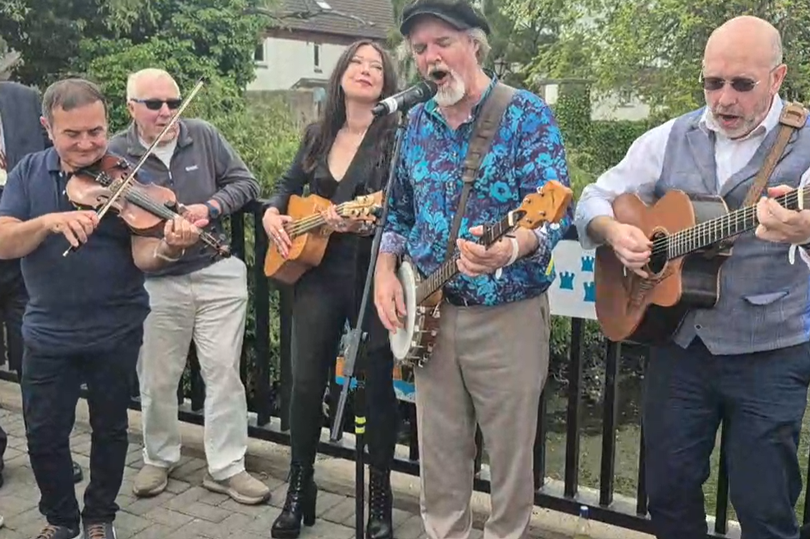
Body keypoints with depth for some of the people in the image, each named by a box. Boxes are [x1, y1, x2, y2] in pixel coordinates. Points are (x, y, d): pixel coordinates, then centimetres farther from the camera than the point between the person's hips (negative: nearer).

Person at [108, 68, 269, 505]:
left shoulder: (204, 136, 3)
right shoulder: (115, 153, -2)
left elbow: (245, 182, 3)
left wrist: (210, 207, -14)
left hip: (218, 273, 1)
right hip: (154, 282, -1)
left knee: (224, 371, 2)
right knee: (156, 379, 10)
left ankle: (226, 468, 14)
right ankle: (159, 459, 33)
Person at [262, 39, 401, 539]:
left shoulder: (396, 135, -6)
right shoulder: (319, 134, 10)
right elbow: (288, 186, 24)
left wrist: (366, 220, -31)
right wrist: (272, 214, 5)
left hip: (375, 274, -4)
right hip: (318, 272, 5)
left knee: (379, 382, 4)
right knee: (306, 381, 7)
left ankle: (380, 494, 22)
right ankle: (301, 485, 26)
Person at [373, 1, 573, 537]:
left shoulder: (527, 114, -9)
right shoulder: (418, 122, 8)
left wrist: (510, 249, -40)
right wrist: (385, 272, 3)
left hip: (509, 314, -4)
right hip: (430, 313, 5)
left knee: (510, 457, 10)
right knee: (438, 453, 15)